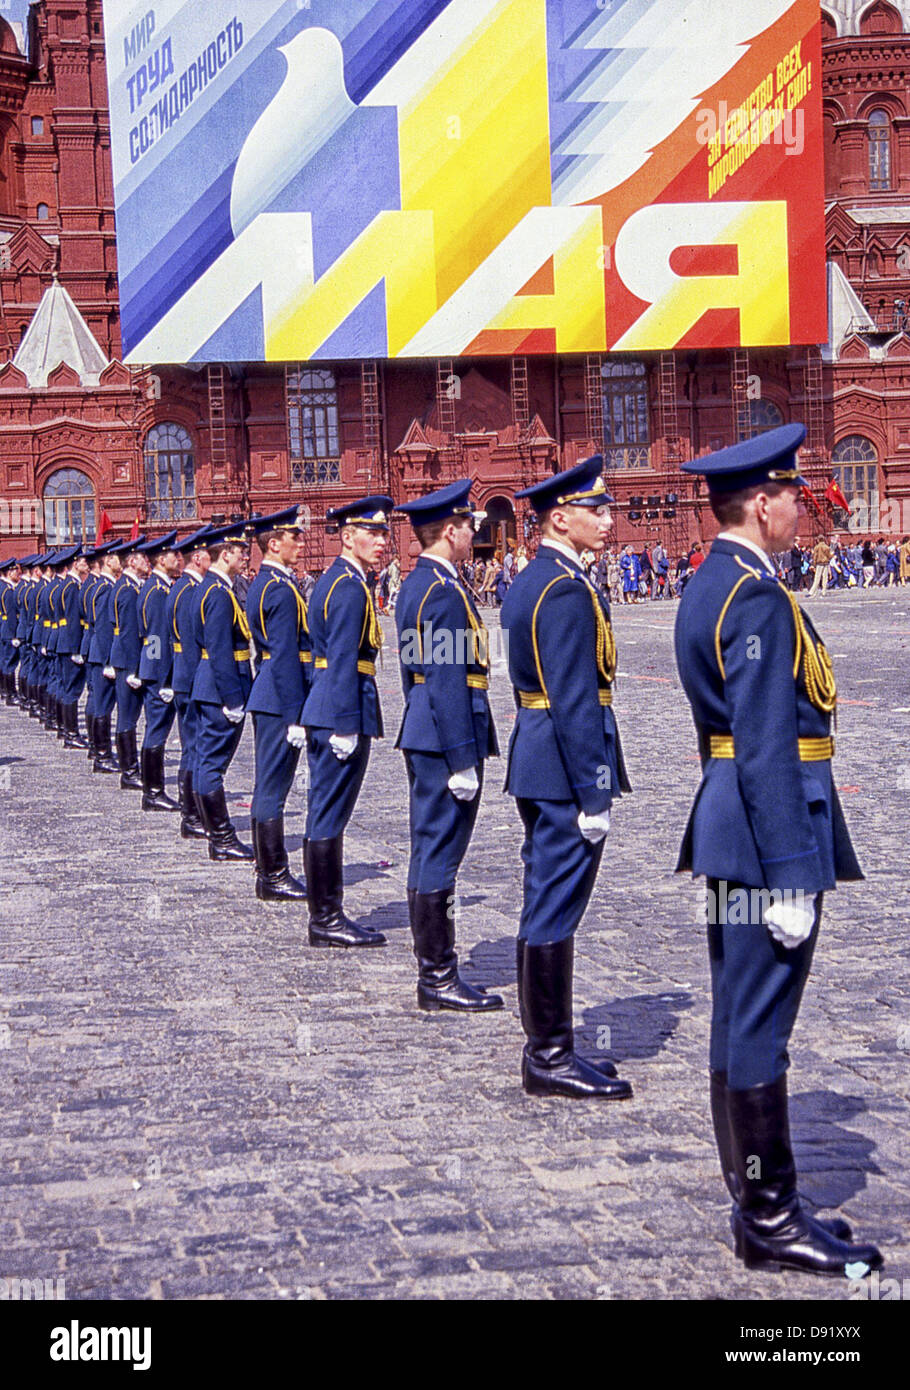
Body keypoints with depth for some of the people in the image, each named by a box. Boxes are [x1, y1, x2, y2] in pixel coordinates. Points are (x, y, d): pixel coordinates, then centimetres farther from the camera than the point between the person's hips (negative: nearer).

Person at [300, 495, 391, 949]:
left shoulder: (331, 580, 16)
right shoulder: (350, 587, -15)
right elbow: (343, 661, -20)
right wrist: (345, 726, -22)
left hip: (324, 711, 11)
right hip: (344, 712, -11)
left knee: (325, 814, 13)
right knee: (330, 816, -5)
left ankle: (327, 912, 21)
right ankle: (326, 919, 1)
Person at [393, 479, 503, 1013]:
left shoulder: (416, 583, 14)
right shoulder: (445, 591, -17)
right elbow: (448, 682, -21)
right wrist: (462, 761, -21)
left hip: (422, 736, 11)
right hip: (448, 738, -11)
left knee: (430, 853, 14)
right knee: (440, 855, -5)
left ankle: (434, 970, 22)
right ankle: (439, 979, 0)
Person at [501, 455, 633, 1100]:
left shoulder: (530, 581, 14)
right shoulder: (568, 590, -18)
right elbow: (575, 702, -21)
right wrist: (594, 795, -20)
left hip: (535, 761, 11)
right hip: (567, 767, -11)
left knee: (544, 907, 14)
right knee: (556, 912, -4)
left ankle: (545, 1046, 23)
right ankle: (551, 1058, 4)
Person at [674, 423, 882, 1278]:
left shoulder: (709, 585, 14)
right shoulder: (757, 597, -17)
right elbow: (766, 750, -21)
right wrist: (791, 878, -20)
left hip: (728, 827, 10)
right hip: (766, 832, -10)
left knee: (740, 1021, 14)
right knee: (759, 1026, -3)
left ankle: (757, 1204, 24)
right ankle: (771, 1222, 6)